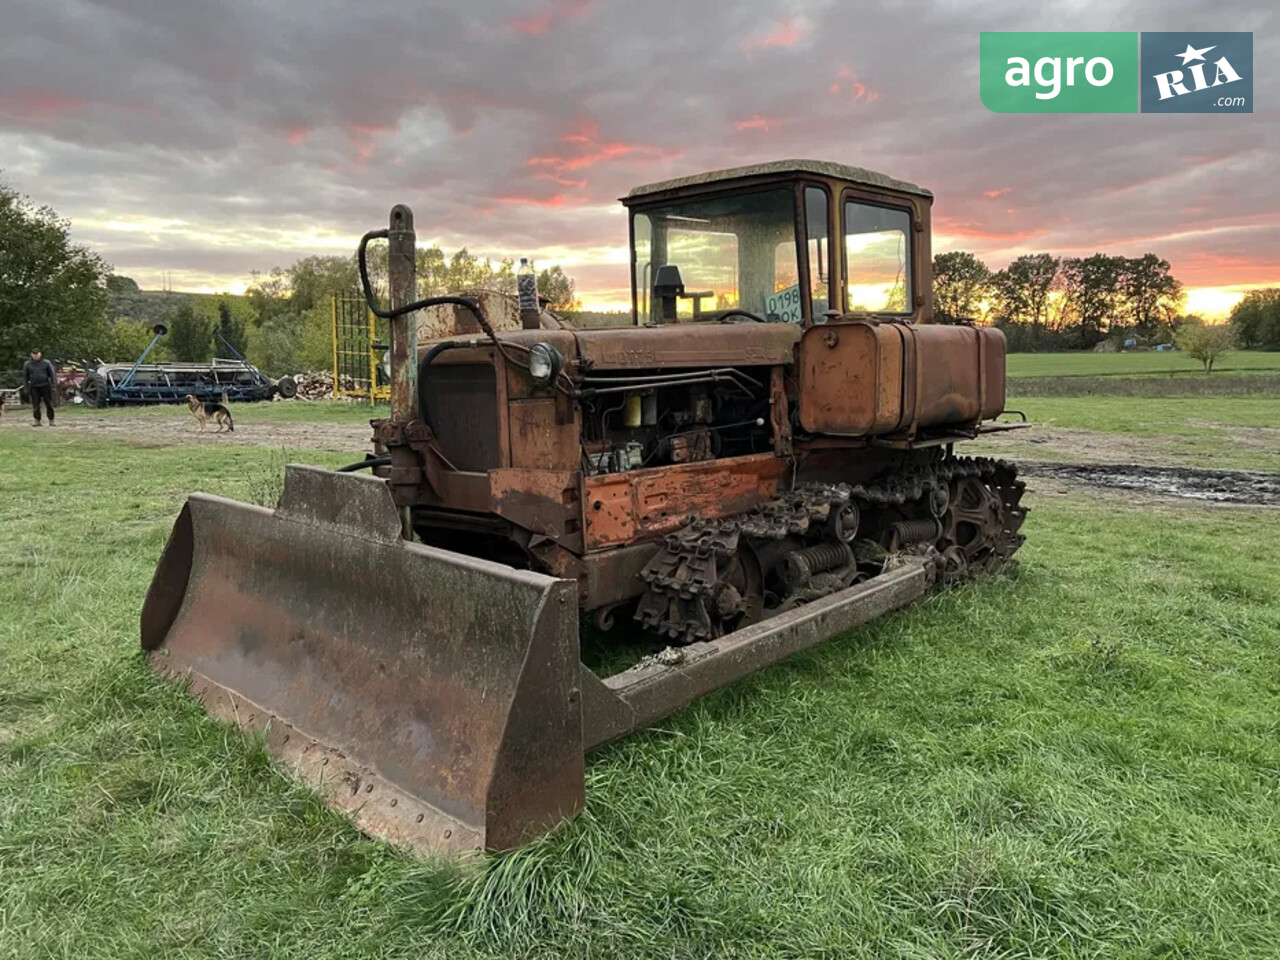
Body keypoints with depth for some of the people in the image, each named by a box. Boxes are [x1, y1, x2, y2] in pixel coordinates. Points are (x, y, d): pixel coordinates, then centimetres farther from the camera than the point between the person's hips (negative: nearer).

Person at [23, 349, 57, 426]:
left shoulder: (46, 363, 2)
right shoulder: (27, 364, 7)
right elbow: (25, 377, 12)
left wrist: (53, 386, -4)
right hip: (34, 387, 1)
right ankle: (37, 421, 5)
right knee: (35, 405, -1)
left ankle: (51, 421, 7)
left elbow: (52, 374, 3)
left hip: (45, 386, -1)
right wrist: (27, 388, 6)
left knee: (49, 404, 0)